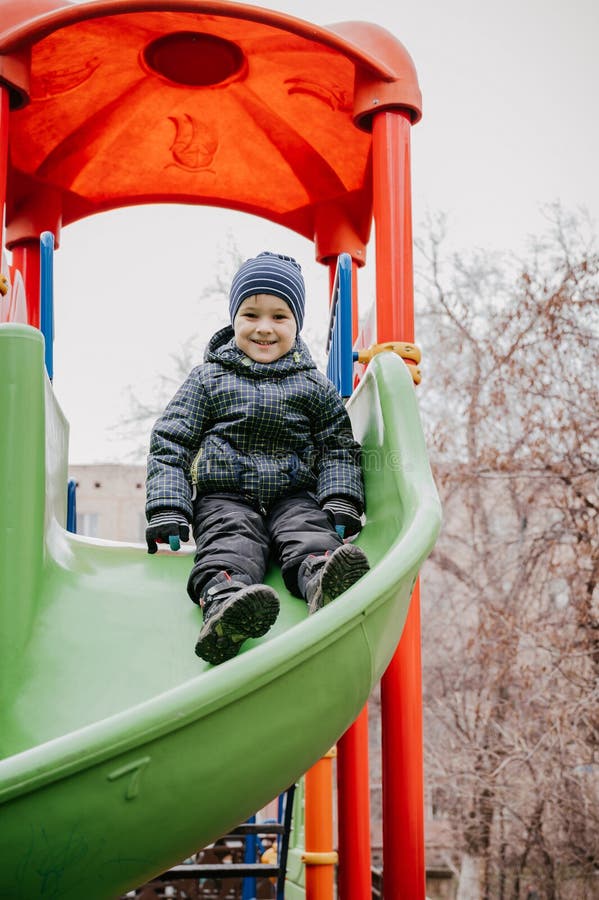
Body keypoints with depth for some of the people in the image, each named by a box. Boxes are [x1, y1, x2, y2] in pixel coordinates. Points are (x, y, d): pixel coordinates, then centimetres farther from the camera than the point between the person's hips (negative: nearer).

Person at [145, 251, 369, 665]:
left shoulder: (314, 386, 13)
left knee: (310, 534, -32)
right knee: (232, 544, -33)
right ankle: (224, 602, -67)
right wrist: (167, 511, -6)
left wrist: (342, 504, -4)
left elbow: (338, 448, 15)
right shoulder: (209, 378, 10)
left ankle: (325, 583, -67)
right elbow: (170, 443, 7)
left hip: (294, 495, 1)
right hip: (226, 496, -1)